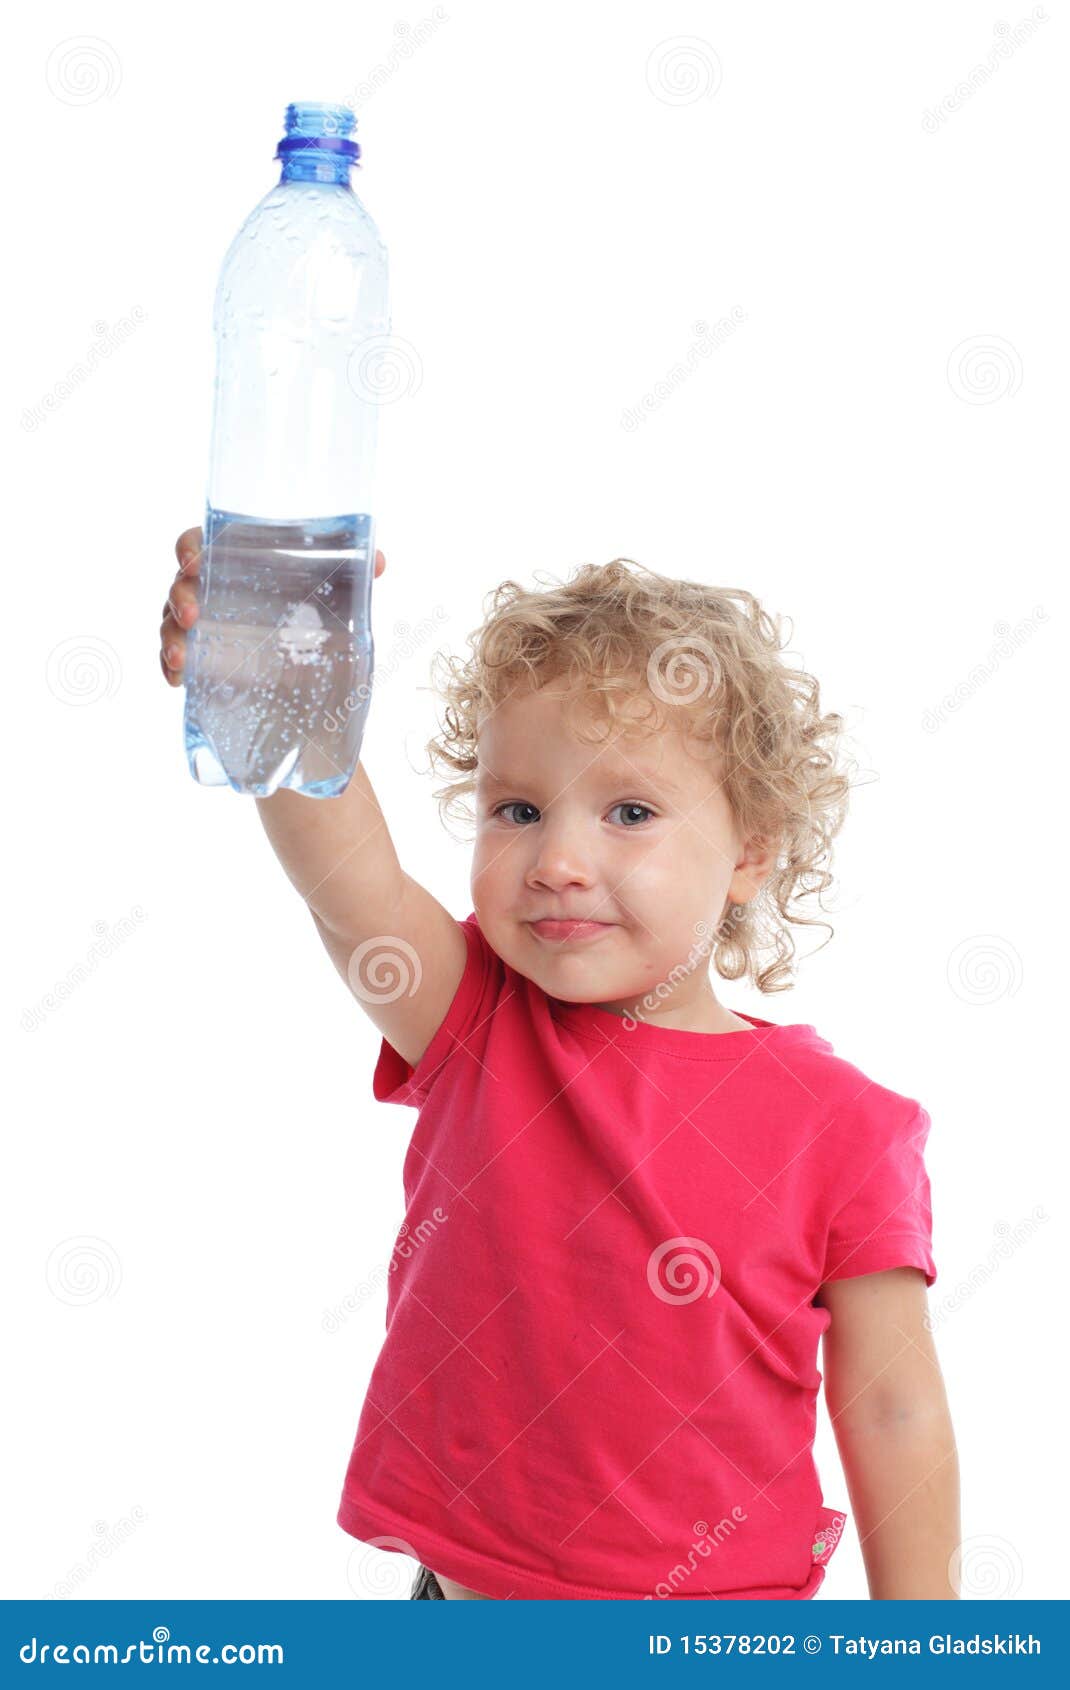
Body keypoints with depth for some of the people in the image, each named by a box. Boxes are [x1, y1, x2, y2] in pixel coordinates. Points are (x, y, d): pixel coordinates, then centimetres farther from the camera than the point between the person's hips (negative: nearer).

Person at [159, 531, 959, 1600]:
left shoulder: (841, 1127, -11)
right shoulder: (476, 1026, -7)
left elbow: (894, 1414, -5)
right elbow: (351, 883, -28)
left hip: (720, 1614, -1)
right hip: (459, 1590, 2)